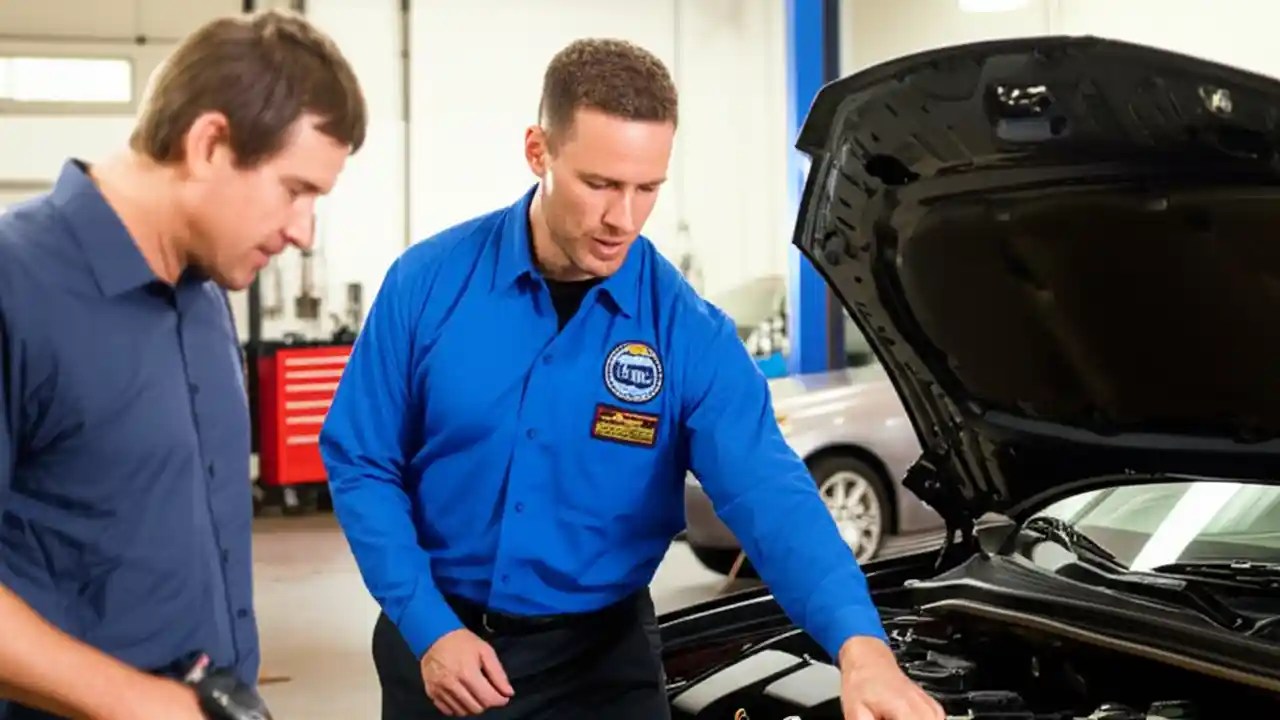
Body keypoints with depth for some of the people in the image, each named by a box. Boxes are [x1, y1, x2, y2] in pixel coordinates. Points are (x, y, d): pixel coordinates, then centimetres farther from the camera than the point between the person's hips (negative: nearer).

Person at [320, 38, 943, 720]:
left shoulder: (690, 333, -12)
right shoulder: (428, 281, -11)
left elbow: (769, 492, -23)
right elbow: (360, 463, -5)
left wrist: (859, 644, -39)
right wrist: (428, 626, -15)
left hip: (603, 654, 0)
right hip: (437, 636, 0)